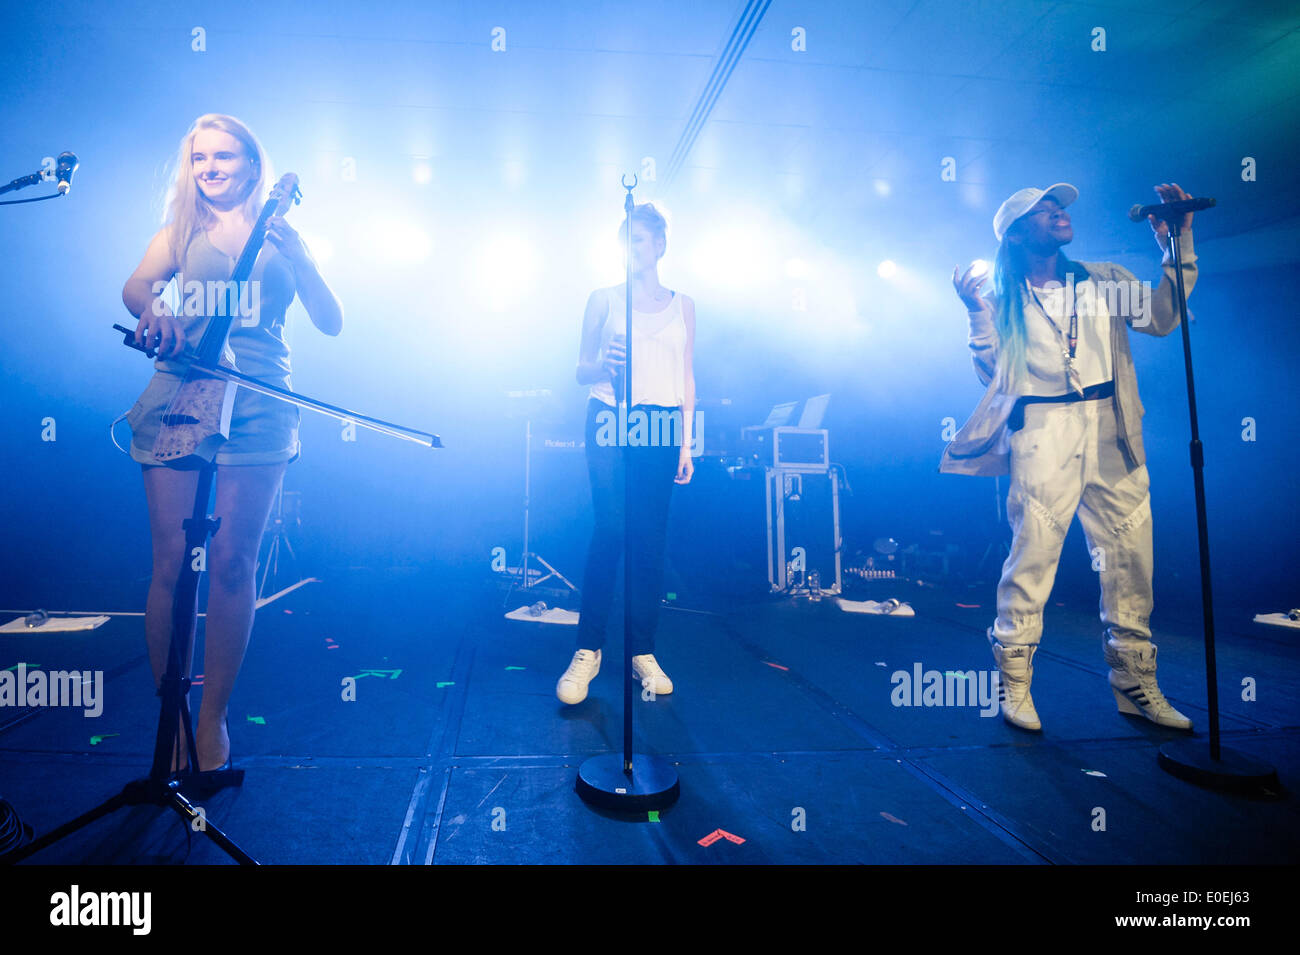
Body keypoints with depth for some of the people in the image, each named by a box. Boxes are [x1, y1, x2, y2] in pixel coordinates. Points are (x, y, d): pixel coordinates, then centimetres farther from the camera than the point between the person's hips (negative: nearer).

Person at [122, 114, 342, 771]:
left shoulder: (280, 235, 18)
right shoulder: (181, 231, 21)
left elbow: (331, 322, 8)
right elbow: (136, 286, 2)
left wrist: (295, 256, -6)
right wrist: (155, 312, -21)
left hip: (257, 408, -1)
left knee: (231, 562, -5)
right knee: (172, 561, -4)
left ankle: (213, 716, 10)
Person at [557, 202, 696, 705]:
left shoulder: (682, 305, 16)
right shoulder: (603, 299, 13)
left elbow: (687, 378, 13)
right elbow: (581, 370, 12)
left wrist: (686, 443, 6)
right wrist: (604, 365, -12)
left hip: (662, 427, 2)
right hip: (610, 422, -1)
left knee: (651, 539, -1)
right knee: (611, 527, -13)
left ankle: (642, 652, 8)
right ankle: (588, 649, -3)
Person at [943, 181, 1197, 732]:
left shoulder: (1104, 281, 17)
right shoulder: (1003, 298, 9)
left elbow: (1162, 318, 4)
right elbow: (991, 373, 1)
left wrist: (1177, 245, 4)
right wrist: (977, 312, -8)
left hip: (1111, 432, 4)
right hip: (1042, 433, -3)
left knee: (1130, 554, 3)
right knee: (1033, 551, -9)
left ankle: (1135, 684, 16)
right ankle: (1015, 682, 1)